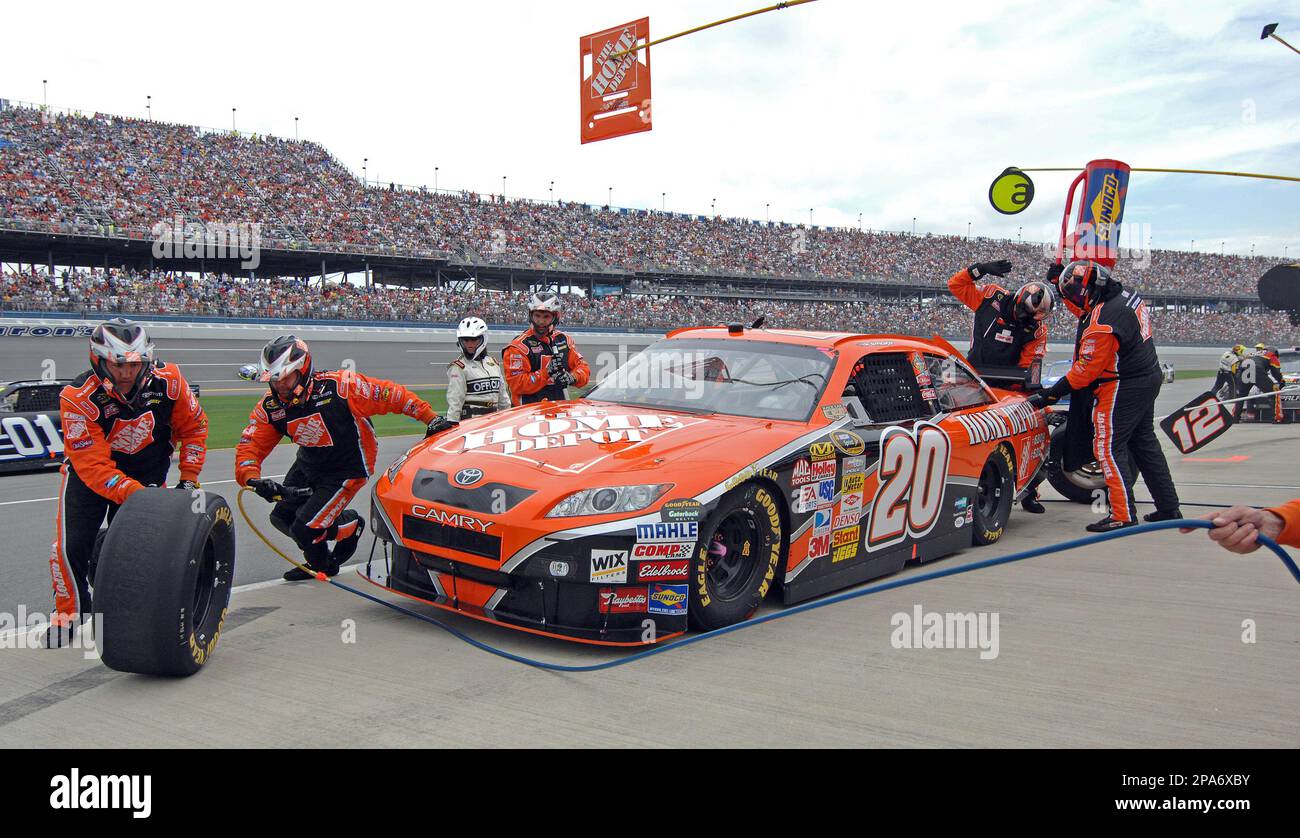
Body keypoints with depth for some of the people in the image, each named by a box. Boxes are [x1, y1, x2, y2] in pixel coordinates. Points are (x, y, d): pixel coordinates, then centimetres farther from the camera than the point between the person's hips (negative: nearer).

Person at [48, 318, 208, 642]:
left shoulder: (167, 381, -20)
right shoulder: (78, 399, -28)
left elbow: (194, 426, -3)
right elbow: (94, 467, -29)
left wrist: (188, 480, -5)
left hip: (148, 471, 2)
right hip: (89, 472, -2)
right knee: (71, 546, -10)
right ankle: (69, 610, 16)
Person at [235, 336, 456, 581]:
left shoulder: (338, 386, -28)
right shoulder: (270, 408, -11)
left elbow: (390, 395, -23)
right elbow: (249, 445, -14)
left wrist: (431, 418, -23)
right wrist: (253, 479, -35)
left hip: (347, 469, -7)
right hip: (308, 464, 7)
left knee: (305, 529, -12)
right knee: (282, 518, 13)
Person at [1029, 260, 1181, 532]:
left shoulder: (1103, 320, -24)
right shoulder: (1128, 297, 4)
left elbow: (1086, 369, -22)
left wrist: (1048, 395, -18)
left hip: (1123, 388, -10)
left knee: (1109, 448, -4)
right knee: (1145, 443, 18)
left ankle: (1123, 516, -2)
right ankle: (1169, 507, 25)